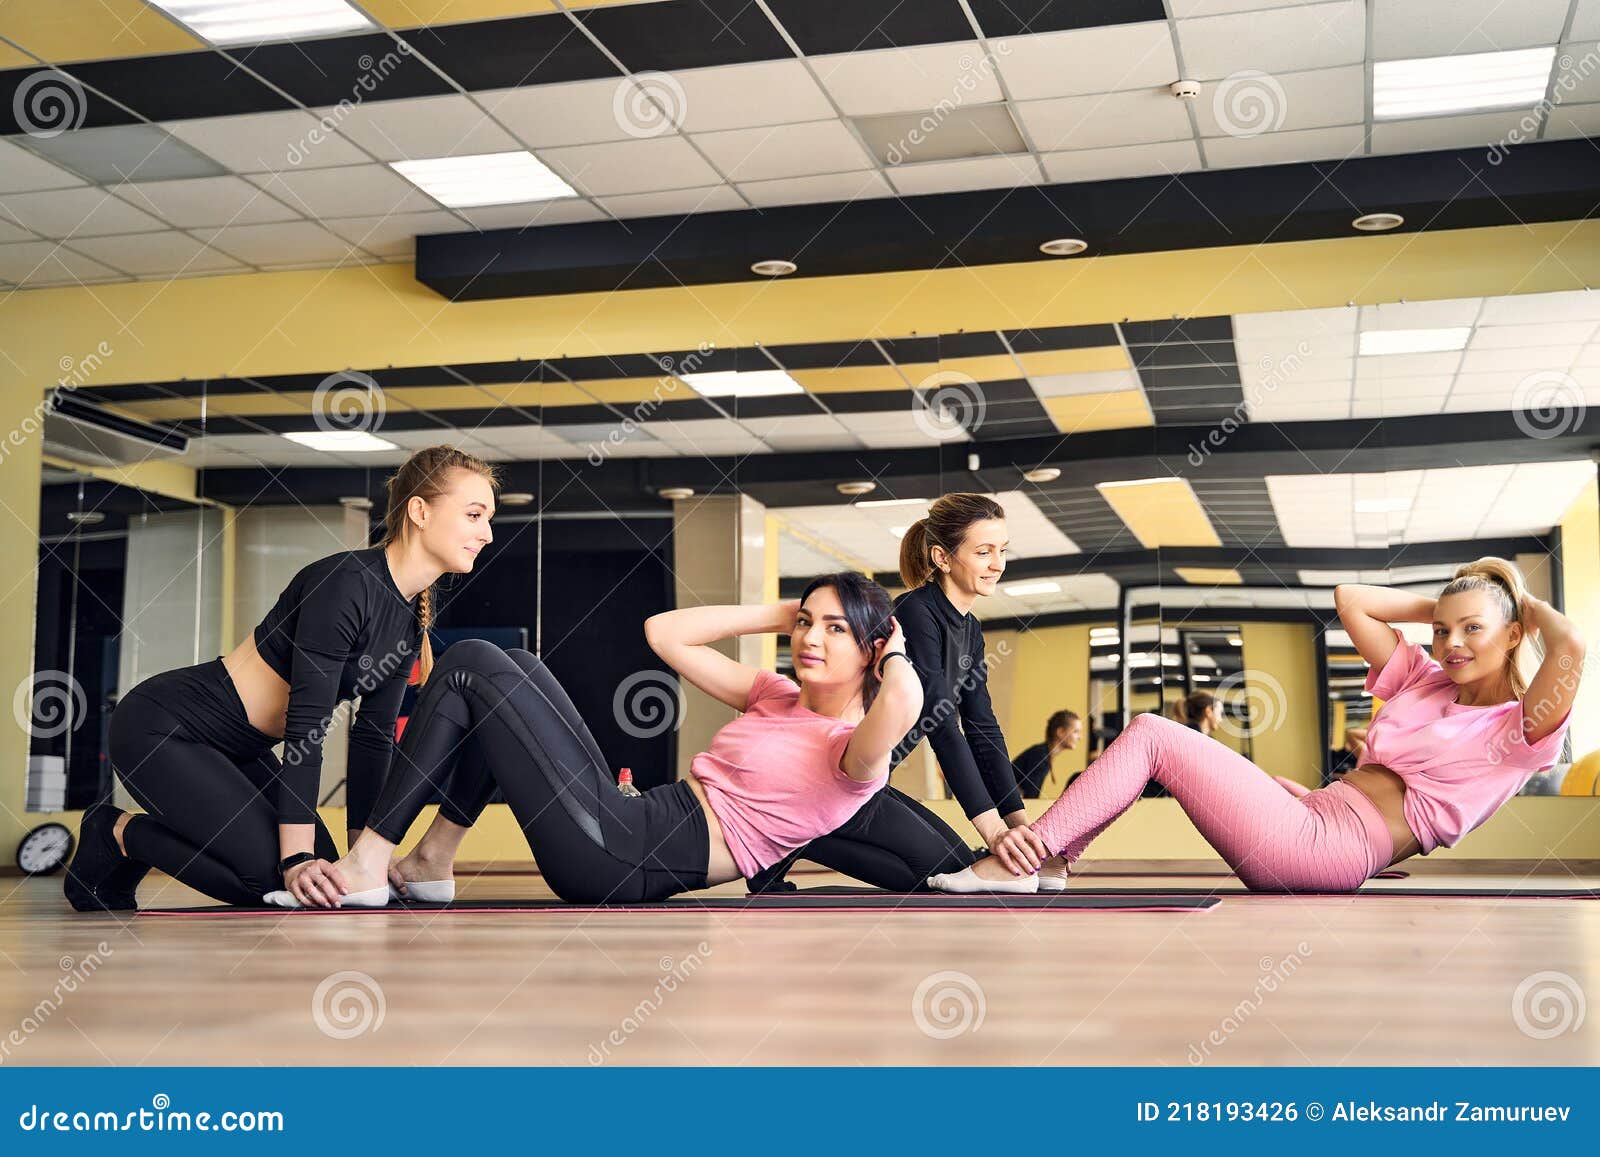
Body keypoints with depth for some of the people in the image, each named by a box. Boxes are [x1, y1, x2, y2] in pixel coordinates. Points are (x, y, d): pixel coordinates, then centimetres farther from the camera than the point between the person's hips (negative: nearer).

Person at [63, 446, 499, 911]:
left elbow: (373, 735, 4)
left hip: (233, 749, 9)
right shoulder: (345, 582, -26)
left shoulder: (413, 616, 1)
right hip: (160, 728, -9)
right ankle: (114, 835, 3)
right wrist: (296, 860, -29)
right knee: (271, 872, -21)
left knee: (319, 880, 3)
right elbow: (306, 724, -28)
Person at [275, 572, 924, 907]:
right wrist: (781, 615, 18)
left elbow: (904, 705, -32)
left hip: (622, 860, -9)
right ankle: (431, 863, 11)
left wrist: (893, 652, -9)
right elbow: (664, 633, 20)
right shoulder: (777, 699, 18)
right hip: (632, 823, 9)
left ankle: (368, 865, -2)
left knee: (472, 666, -6)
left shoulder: (854, 748, -6)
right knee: (507, 665, 17)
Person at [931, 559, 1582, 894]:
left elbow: (1571, 649, -21)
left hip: (1331, 847, -9)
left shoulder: (1517, 727, -1)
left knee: (1150, 734, -11)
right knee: (1153, 736, 6)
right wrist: (1437, 606, 21)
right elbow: (1349, 598, 23)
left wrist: (1530, 604, 0)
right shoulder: (1425, 681, 21)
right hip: (1316, 810, 9)